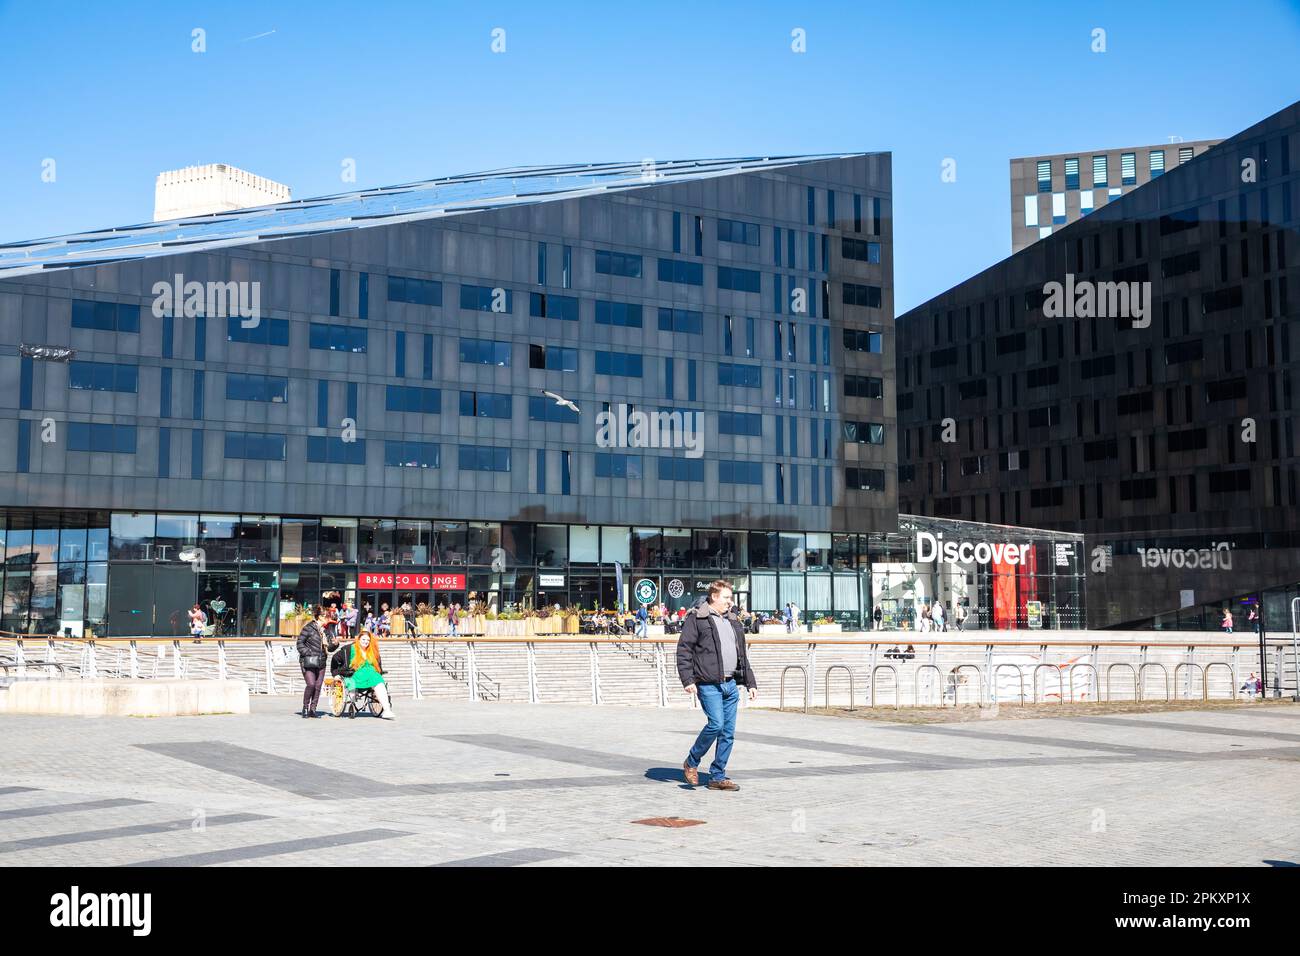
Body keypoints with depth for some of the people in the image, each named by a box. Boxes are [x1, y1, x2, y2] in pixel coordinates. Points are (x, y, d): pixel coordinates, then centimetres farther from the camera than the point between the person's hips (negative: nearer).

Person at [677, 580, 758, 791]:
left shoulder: (733, 621, 20)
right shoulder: (697, 619, -2)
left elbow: (742, 656, 25)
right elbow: (683, 650, -7)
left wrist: (750, 683, 20)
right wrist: (688, 680, -16)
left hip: (731, 684, 7)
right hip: (709, 684, -7)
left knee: (728, 732, 4)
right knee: (716, 724, -17)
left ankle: (717, 777, 12)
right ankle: (691, 763, 6)